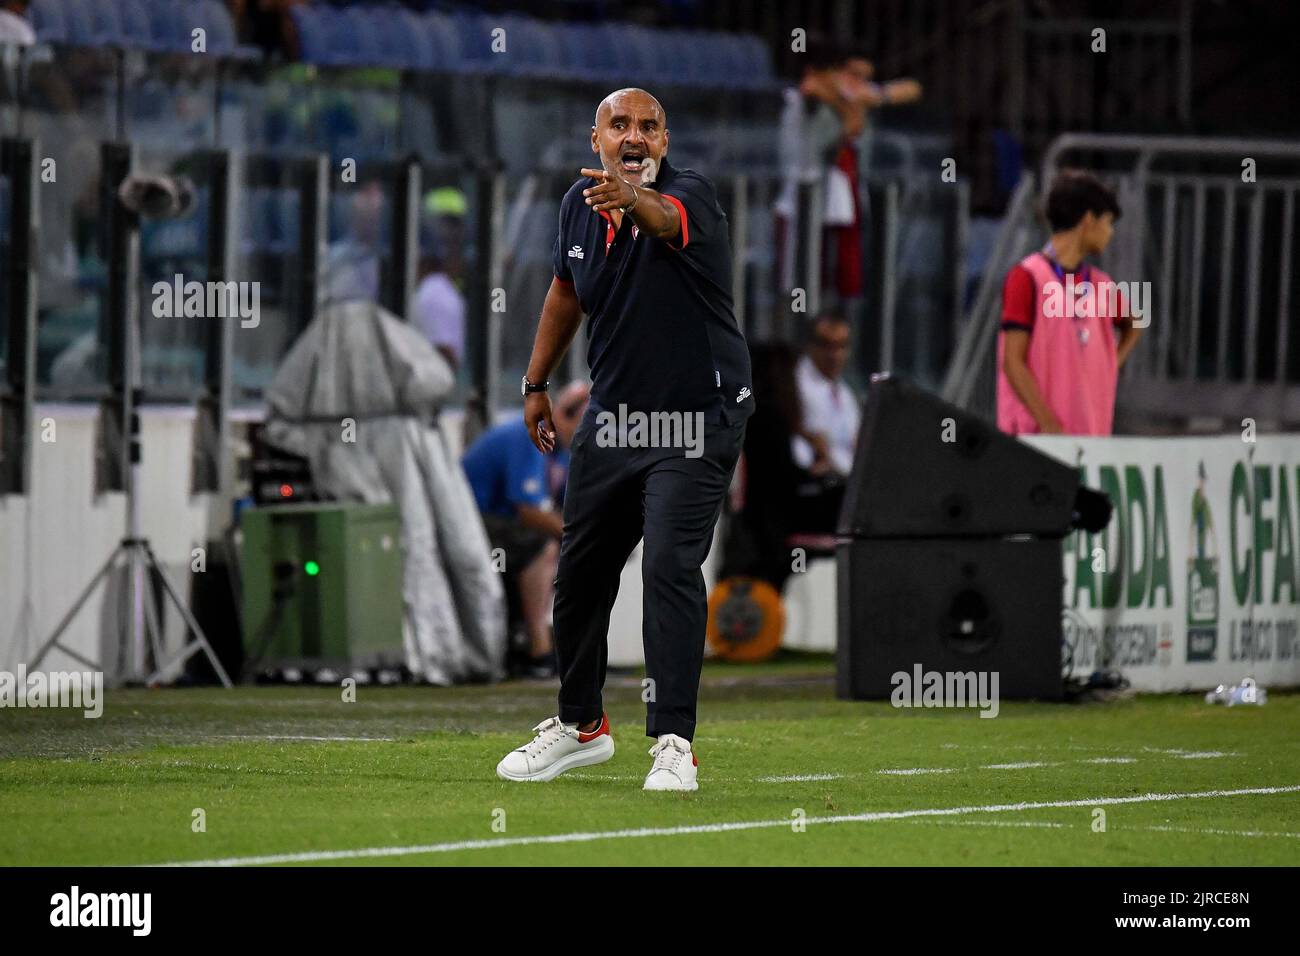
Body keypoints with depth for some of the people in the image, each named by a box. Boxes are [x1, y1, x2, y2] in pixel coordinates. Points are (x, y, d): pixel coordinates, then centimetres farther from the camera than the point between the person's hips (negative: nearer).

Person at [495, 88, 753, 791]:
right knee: (579, 572, 13)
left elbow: (666, 220, -45)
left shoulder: (688, 196, -19)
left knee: (669, 565, -19)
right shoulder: (580, 204, 1)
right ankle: (581, 725, 32)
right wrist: (536, 383, 21)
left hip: (698, 421, -7)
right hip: (612, 416, 7)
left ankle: (673, 742, -17)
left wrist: (631, 201, -67)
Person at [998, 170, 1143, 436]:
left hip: (1092, 433, 7)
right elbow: (1013, 362, -10)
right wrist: (1049, 424, -17)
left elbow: (1132, 325, 35)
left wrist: (1112, 366, 15)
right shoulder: (1028, 278, -6)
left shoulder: (1101, 285, 14)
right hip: (1038, 434, -7)